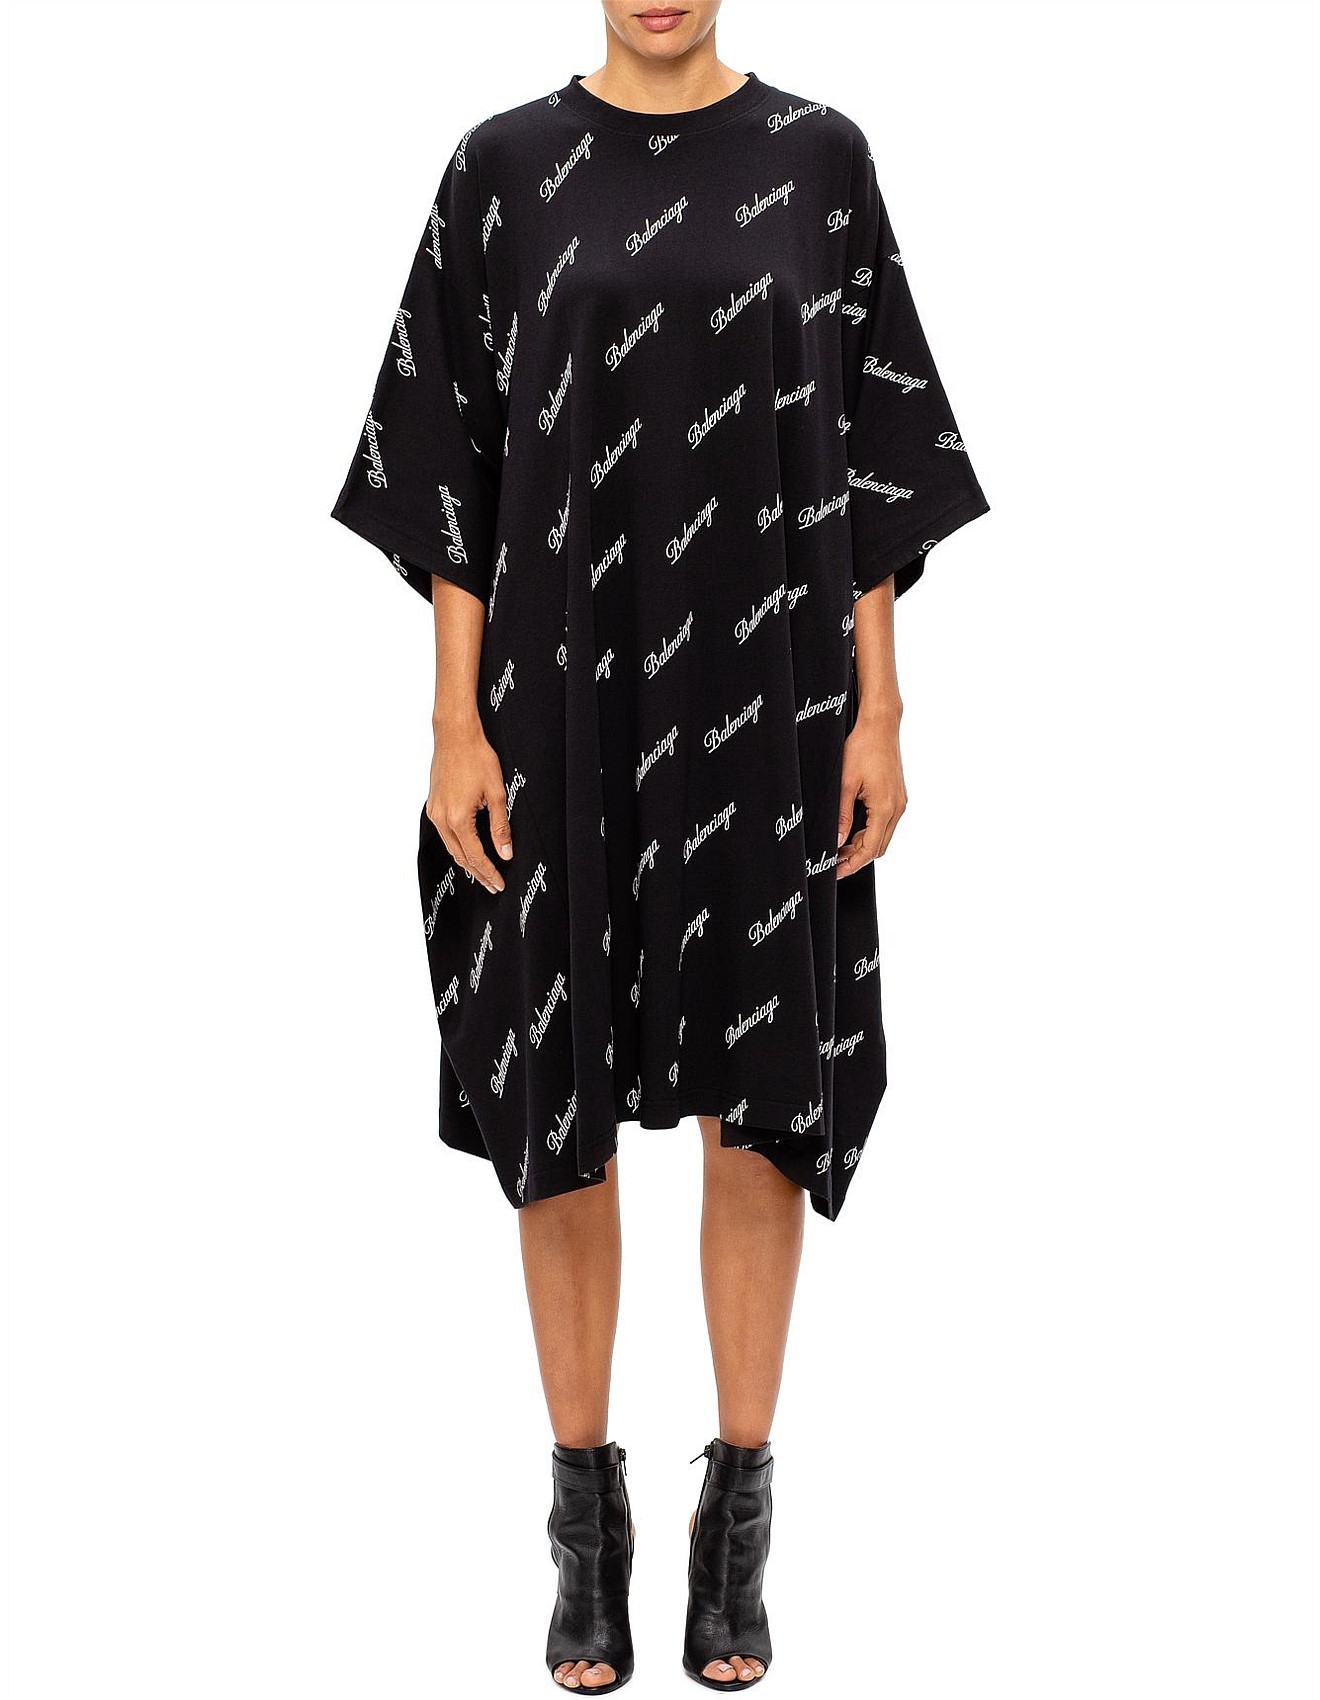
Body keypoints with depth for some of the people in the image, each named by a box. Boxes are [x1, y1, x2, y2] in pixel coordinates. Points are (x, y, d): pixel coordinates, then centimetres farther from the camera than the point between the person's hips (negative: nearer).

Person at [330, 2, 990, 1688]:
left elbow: (870, 446, 4)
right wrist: (456, 725, -6)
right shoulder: (504, 166, 2)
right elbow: (455, 458, 1)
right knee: (560, 1099, 4)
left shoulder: (818, 156, 4)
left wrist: (876, 711, -2)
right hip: (565, 686, 0)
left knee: (762, 1094, 5)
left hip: (766, 688, 0)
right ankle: (585, 1513, 20)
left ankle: (740, 1513, 20)